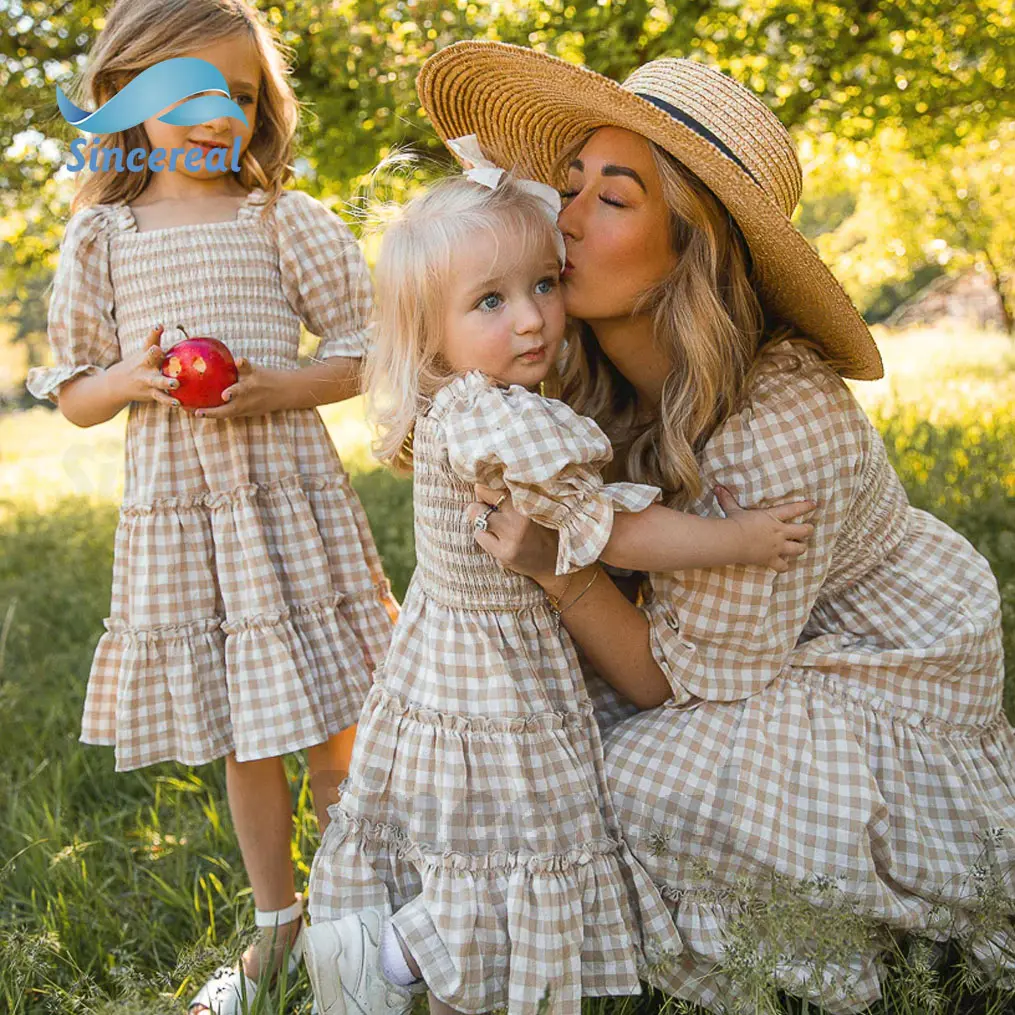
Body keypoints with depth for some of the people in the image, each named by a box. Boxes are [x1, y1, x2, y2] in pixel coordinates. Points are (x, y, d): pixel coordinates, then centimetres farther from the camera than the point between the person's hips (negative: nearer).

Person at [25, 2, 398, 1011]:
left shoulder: (288, 222, 0)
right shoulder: (101, 238, 5)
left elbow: (368, 351, 2)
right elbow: (74, 397, 10)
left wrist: (282, 387, -15)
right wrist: (133, 377, -11)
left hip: (288, 494, -1)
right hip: (174, 512, 2)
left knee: (333, 730, 4)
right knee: (240, 741, 12)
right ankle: (276, 926, 30)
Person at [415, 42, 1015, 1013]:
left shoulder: (778, 431, -35)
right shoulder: (602, 372, -14)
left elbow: (683, 678, -26)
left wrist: (557, 564, -40)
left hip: (881, 692, -7)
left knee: (601, 784, -19)